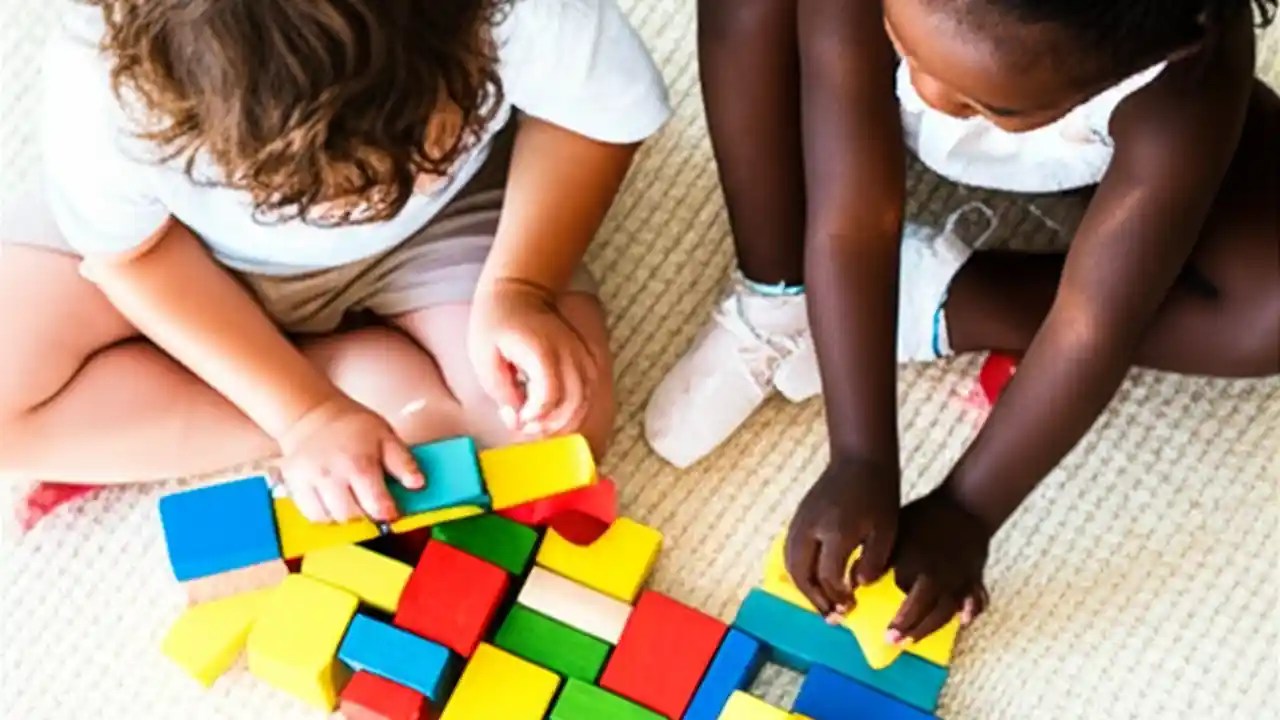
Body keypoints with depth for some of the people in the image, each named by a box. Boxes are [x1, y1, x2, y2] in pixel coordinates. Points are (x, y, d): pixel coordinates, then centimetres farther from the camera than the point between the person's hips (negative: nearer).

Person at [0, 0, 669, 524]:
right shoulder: (103, 85, -35)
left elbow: (599, 111, -16)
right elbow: (136, 252, -16)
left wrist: (518, 288, -29)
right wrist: (308, 413, -25)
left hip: (437, 222, 0)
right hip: (190, 241, 1)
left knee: (559, 427, -23)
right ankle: (378, 380, -9)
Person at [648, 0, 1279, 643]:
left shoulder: (1186, 84, -40)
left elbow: (1094, 327, -34)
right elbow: (850, 217, -36)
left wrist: (967, 511, -28)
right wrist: (861, 463, -35)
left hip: (1135, 140, -1)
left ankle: (930, 303, -12)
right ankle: (774, 306, -12)